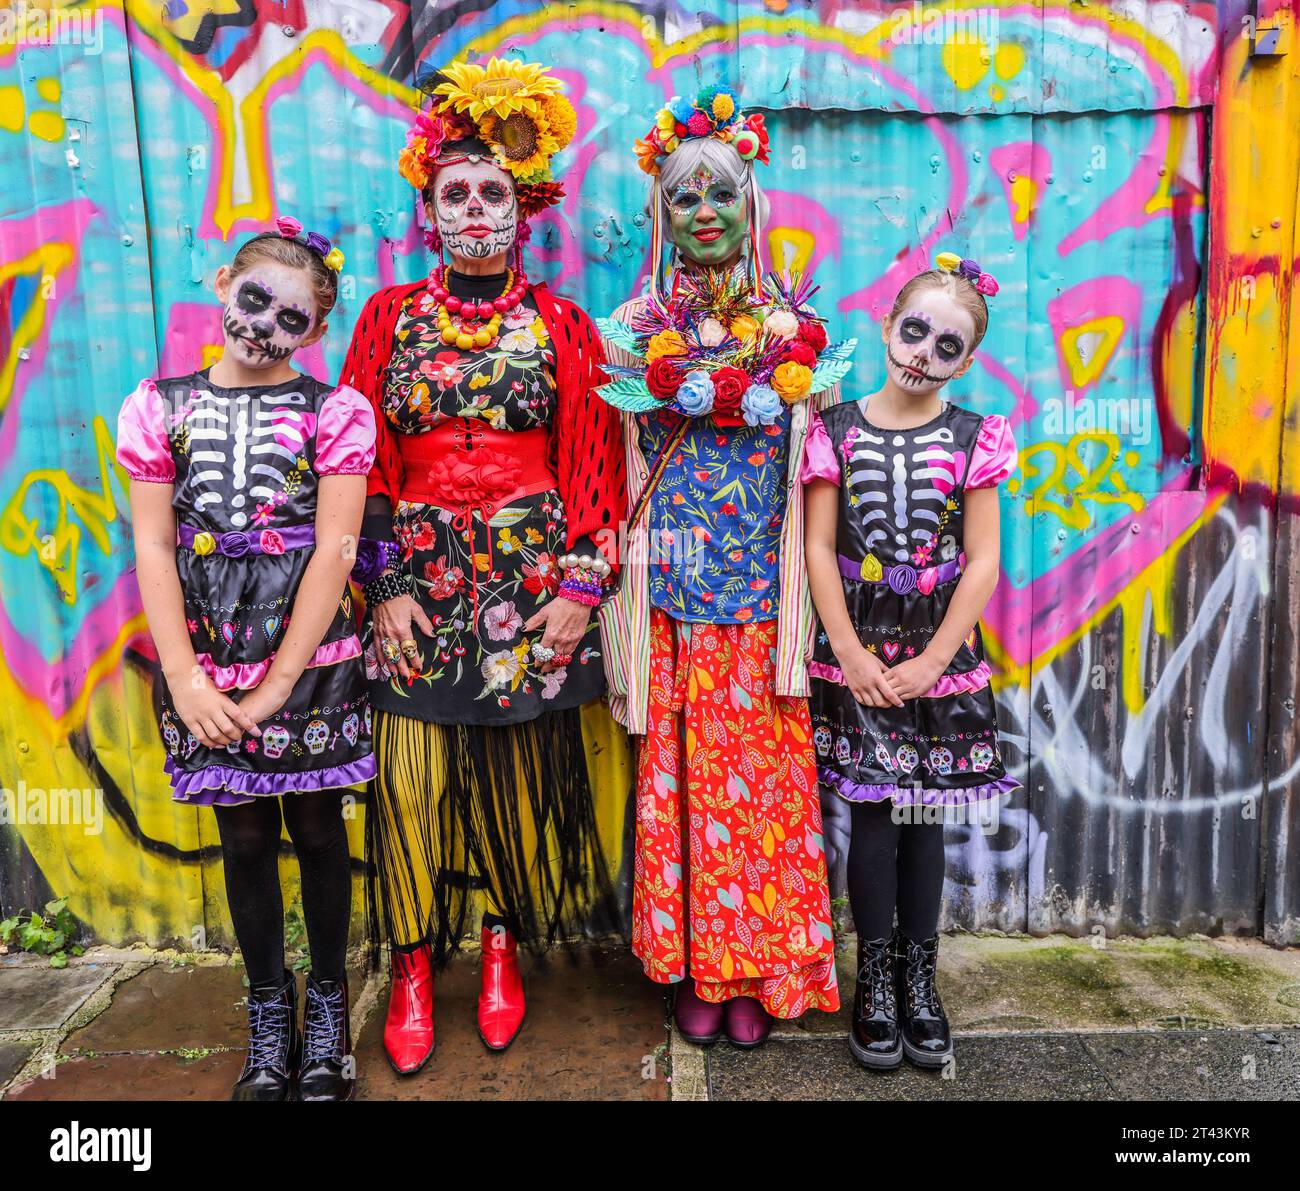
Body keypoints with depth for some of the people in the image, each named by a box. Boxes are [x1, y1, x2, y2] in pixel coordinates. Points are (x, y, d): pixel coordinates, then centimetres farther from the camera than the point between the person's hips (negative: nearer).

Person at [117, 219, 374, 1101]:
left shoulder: (335, 410, -2)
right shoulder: (160, 406, 6)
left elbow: (335, 549, -8)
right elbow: (152, 546, 2)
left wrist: (277, 686, -10)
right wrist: (185, 679, -7)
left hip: (310, 663, -2)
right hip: (207, 666, 2)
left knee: (318, 830, 9)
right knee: (245, 836, 12)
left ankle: (327, 1002, 29)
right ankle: (269, 1010, 31)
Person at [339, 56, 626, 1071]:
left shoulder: (559, 325, 6)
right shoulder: (391, 319, 9)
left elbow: (594, 463, 2)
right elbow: (360, 462, 5)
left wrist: (582, 586, -6)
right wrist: (385, 585, -4)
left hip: (531, 577, 0)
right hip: (418, 577, 1)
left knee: (522, 764, 5)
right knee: (413, 770, 1)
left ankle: (506, 947, 26)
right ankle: (415, 963, 19)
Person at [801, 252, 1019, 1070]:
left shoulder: (974, 439, 1)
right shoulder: (837, 432, 1)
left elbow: (983, 562, -2)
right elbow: (819, 549, -2)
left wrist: (931, 662, -8)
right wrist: (849, 654, -9)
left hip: (940, 657, 1)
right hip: (857, 655, -1)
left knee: (925, 818, 9)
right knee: (875, 818, 3)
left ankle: (919, 977, 27)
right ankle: (875, 978, 22)